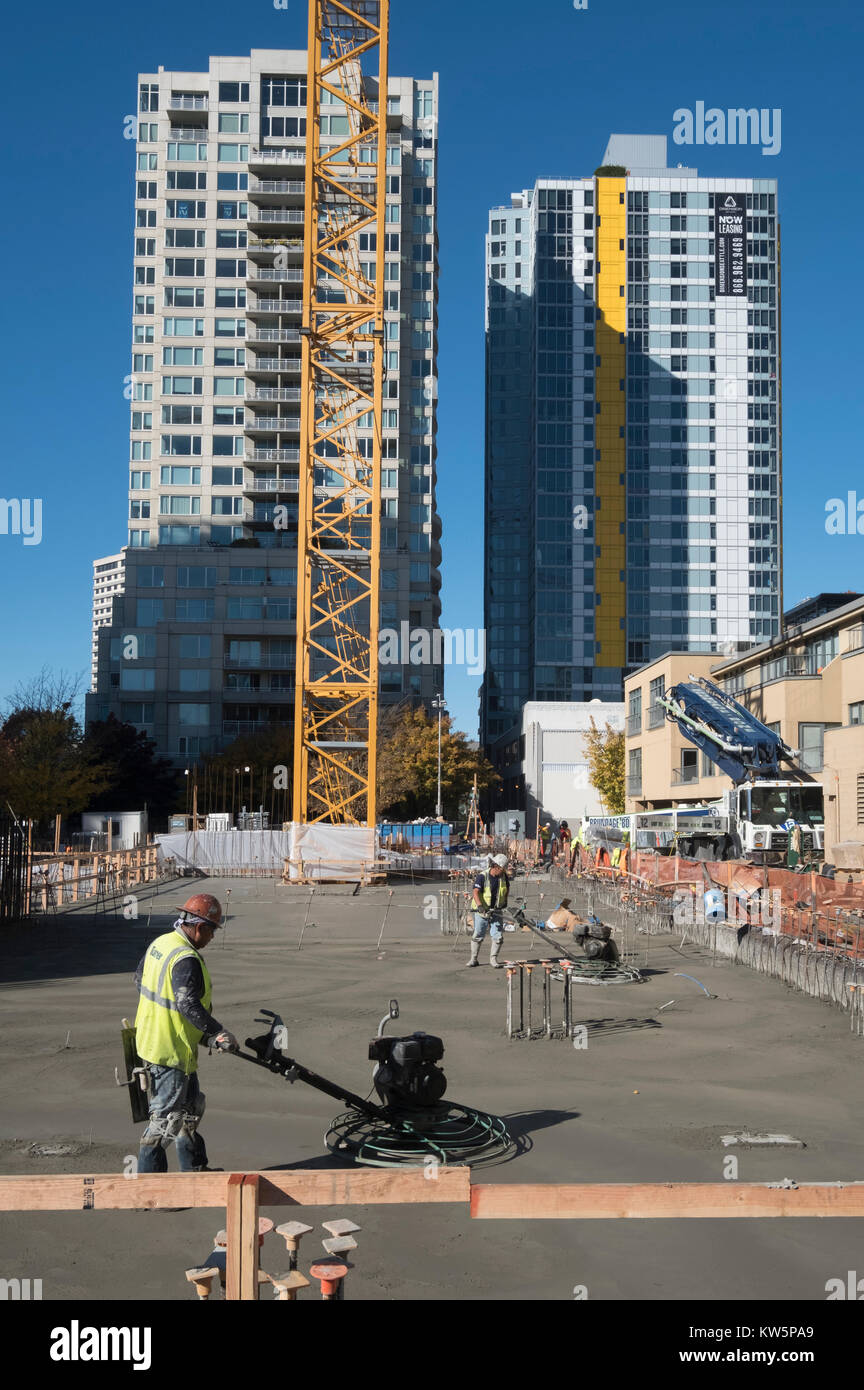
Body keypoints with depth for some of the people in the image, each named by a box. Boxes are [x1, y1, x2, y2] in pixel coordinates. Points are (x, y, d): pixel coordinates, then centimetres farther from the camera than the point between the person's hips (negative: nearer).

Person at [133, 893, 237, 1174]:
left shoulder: (159, 943, 5)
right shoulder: (186, 960, -25)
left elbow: (139, 978, 19)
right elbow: (188, 1004, -35)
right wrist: (218, 1033, -34)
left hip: (150, 1040, 10)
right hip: (170, 1051, -10)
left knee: (190, 1107, 21)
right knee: (166, 1117, 1)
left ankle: (194, 1169, 33)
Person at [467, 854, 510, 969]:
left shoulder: (503, 876, -1)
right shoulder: (482, 877, -17)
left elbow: (507, 887, 21)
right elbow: (476, 892, -28)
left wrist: (505, 899, 15)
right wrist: (479, 906, -41)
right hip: (481, 911, -3)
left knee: (498, 936, -5)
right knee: (477, 936, 6)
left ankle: (493, 959, 6)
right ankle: (473, 959, 18)